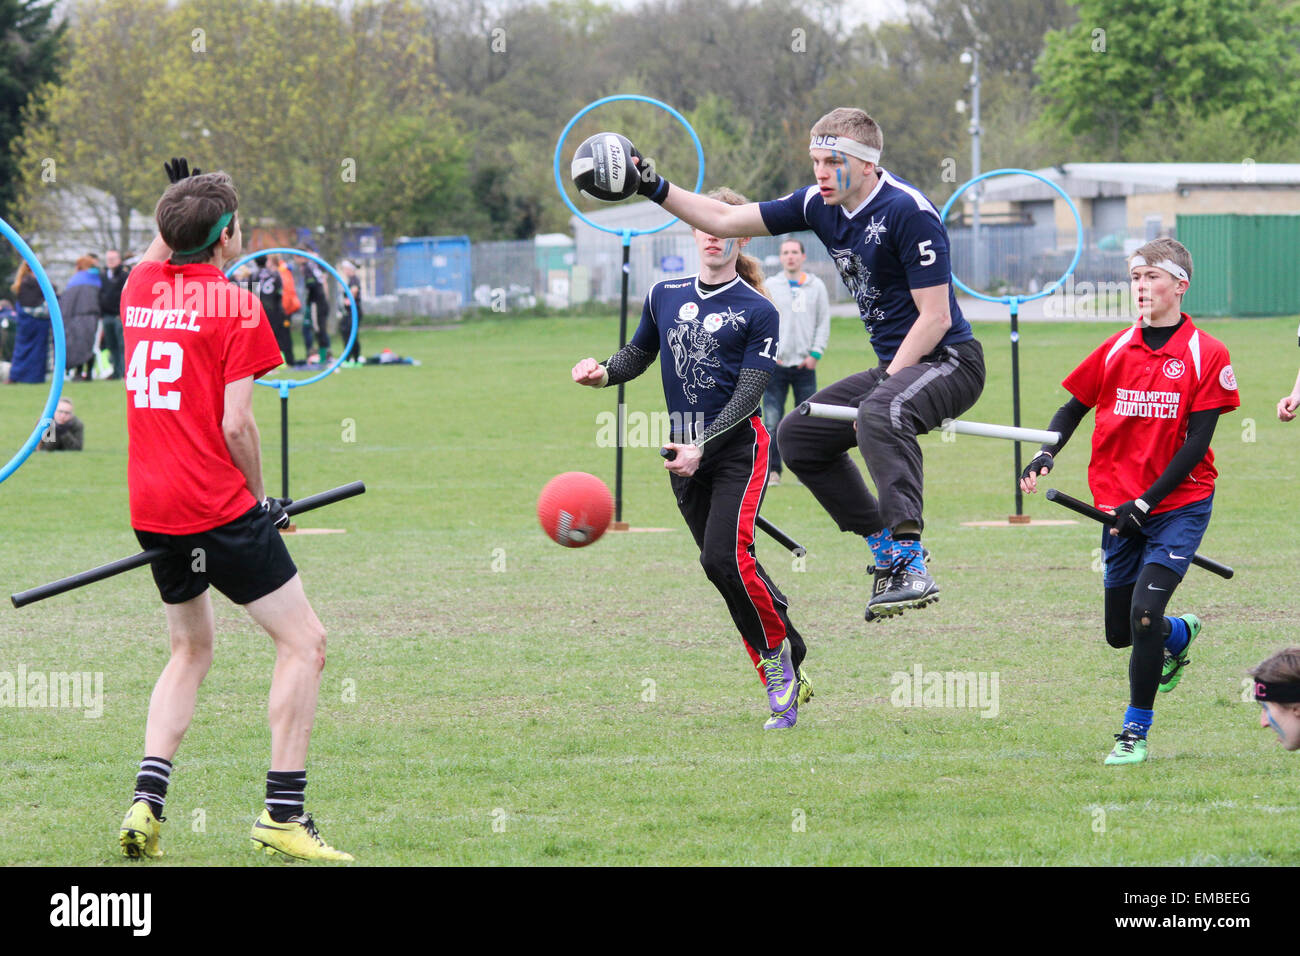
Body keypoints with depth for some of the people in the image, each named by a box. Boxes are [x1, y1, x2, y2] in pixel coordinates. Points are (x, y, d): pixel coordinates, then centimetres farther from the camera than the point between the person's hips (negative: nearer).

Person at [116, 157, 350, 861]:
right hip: (216, 506, -7)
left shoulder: (141, 287, 7)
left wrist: (175, 207, 34)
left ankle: (146, 803, 6)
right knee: (303, 643, 1)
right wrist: (260, 498, -1)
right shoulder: (236, 304, -10)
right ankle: (282, 815, -6)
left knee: (191, 651, 22)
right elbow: (236, 424, -14)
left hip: (150, 509, 7)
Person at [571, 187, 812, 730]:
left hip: (738, 447, -5)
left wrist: (703, 448, -23)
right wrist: (604, 374, -1)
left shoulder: (757, 312, -5)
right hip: (684, 452, 5)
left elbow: (749, 393, -12)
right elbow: (638, 355, 22)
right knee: (725, 566, 4)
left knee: (725, 557, -22)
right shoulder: (665, 296, 9)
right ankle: (788, 677, 13)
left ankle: (777, 650, -2)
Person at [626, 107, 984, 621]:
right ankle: (884, 542, 15)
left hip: (950, 361, -10)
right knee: (797, 435, 14)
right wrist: (656, 189, 0)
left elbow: (935, 317, -22)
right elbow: (724, 220, 11)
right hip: (895, 366, 10)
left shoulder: (908, 211, -20)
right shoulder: (821, 206, 4)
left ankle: (910, 564, -43)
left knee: (880, 413, -38)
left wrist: (882, 389, -24)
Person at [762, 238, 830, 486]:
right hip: (776, 364, -1)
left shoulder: (816, 287, 9)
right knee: (772, 421, -6)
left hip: (805, 364, 1)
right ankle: (772, 470, -1)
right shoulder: (769, 286, 6)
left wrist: (815, 353, -1)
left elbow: (823, 323, 10)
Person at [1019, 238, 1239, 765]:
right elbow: (1074, 407, 13)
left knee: (1145, 611, -19)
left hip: (1180, 504, -4)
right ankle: (1181, 634, 44)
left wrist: (1146, 503, -16)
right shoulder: (1116, 350, 4)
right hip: (1121, 507, 4)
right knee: (1120, 632, 9)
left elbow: (1196, 443, -10)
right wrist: (1046, 454, -8)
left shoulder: (1206, 354, -7)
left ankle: (1136, 731, -5)